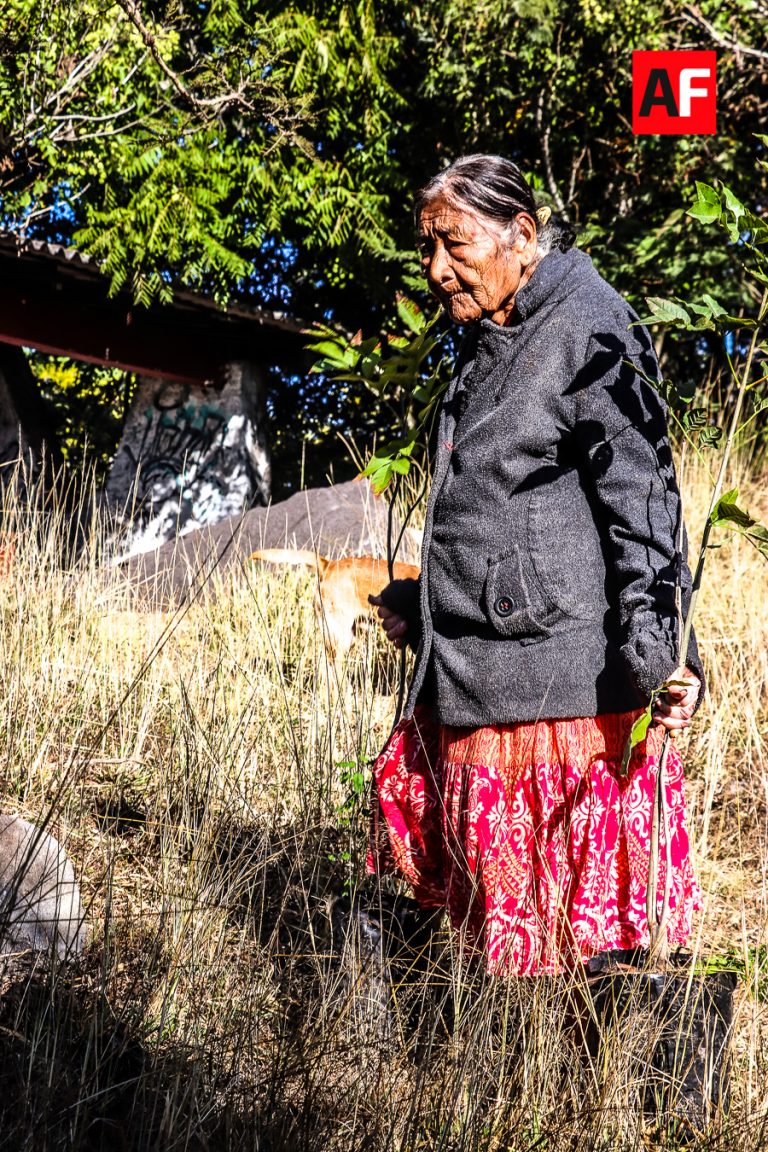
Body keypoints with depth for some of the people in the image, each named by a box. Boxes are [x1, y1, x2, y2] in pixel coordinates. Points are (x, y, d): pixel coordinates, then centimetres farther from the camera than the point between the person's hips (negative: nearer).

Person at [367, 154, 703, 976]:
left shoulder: (587, 331, -8)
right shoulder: (486, 347, 18)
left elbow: (641, 497, -16)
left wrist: (656, 646, -25)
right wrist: (423, 604, 35)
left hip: (561, 675, -9)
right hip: (472, 672, 9)